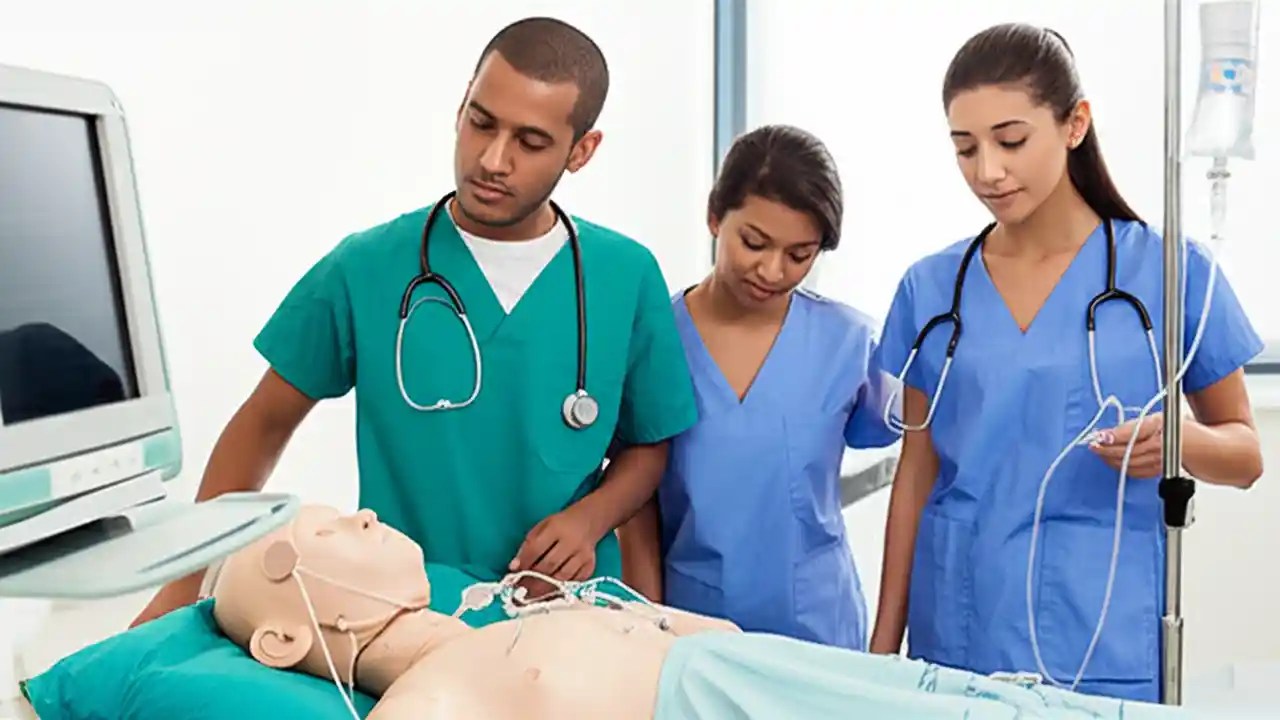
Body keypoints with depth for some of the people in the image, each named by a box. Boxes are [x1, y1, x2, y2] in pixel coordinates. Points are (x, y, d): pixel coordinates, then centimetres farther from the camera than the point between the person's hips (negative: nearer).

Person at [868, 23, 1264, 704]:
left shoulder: (1168, 270, -4)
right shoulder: (930, 289, 2)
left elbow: (1246, 453, 3)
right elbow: (917, 469, 6)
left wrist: (1186, 441, -20)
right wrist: (884, 641, 5)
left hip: (1105, 645, -2)